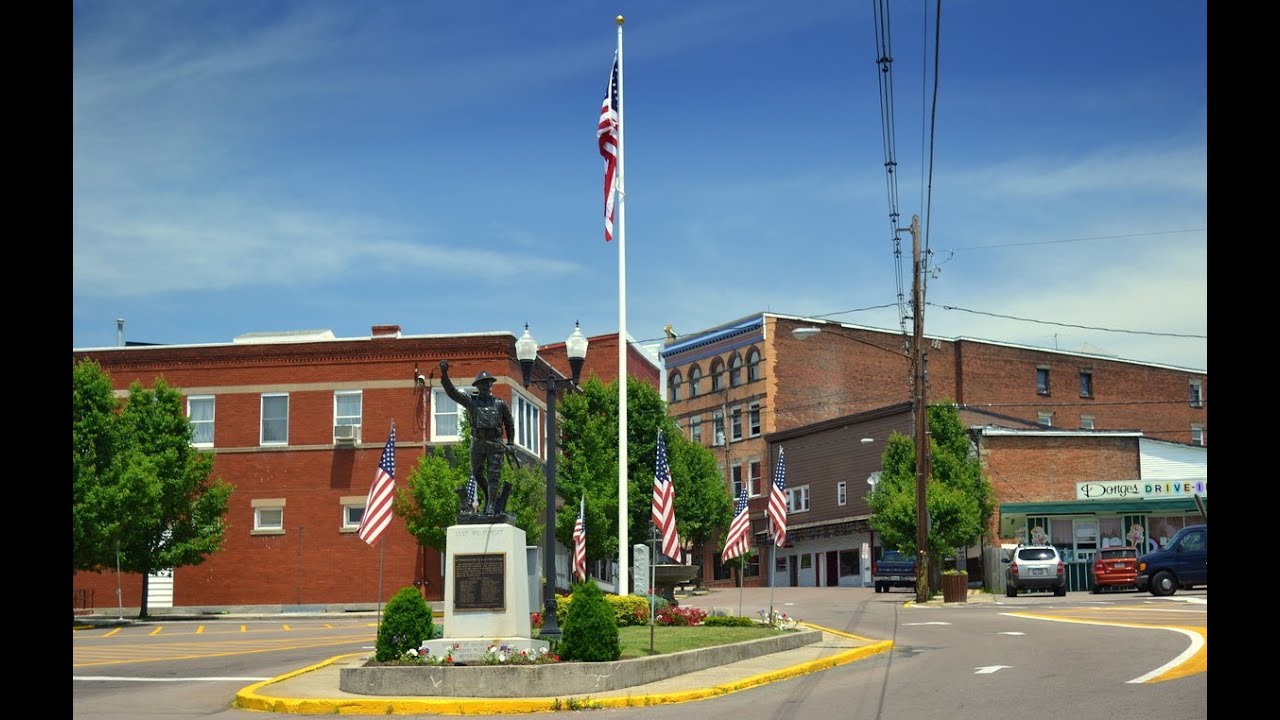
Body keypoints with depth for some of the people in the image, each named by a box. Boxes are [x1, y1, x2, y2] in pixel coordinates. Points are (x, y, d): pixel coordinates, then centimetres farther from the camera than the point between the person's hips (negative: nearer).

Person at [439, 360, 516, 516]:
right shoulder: (470, 401, 5)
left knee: (493, 475, -5)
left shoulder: (501, 404, 6)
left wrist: (511, 443, 10)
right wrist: (444, 374, -16)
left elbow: (509, 423, 14)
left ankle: (491, 505, -2)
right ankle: (488, 494, 35)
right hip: (477, 443, 2)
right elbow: (451, 391, -4)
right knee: (477, 473, 9)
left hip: (495, 444, -2)